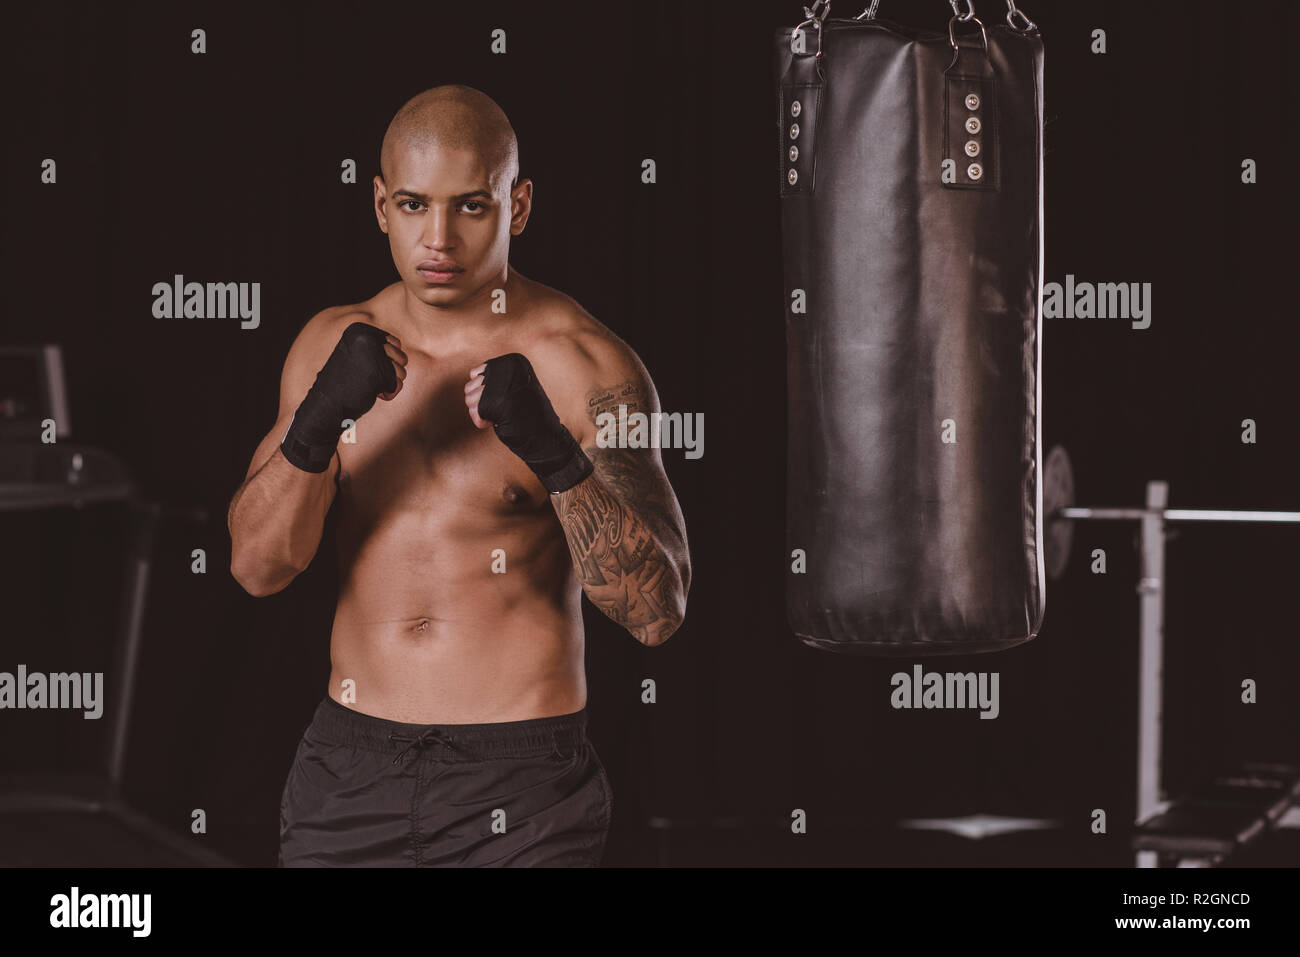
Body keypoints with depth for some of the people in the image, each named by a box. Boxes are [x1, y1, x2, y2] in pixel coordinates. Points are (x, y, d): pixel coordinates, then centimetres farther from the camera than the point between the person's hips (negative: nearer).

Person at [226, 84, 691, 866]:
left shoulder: (583, 362, -10)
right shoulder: (333, 346, 5)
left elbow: (657, 610, -17)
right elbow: (258, 566, -3)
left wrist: (554, 454, -30)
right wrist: (318, 419, -19)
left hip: (518, 794, -4)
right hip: (350, 773, 4)